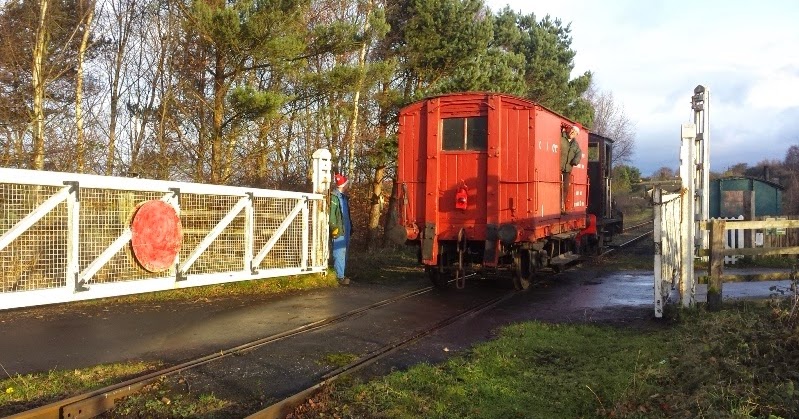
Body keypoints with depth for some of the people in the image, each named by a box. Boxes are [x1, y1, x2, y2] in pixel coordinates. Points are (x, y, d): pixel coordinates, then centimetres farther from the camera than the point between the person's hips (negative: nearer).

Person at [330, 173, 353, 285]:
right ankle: (340, 277, -7)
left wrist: (350, 228, 20)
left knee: (344, 253, 14)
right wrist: (334, 228, -22)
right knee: (339, 253, -9)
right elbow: (331, 215, -19)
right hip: (339, 231, -10)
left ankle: (342, 275, 22)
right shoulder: (334, 197, -12)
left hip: (346, 230, 10)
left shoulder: (344, 197, 18)